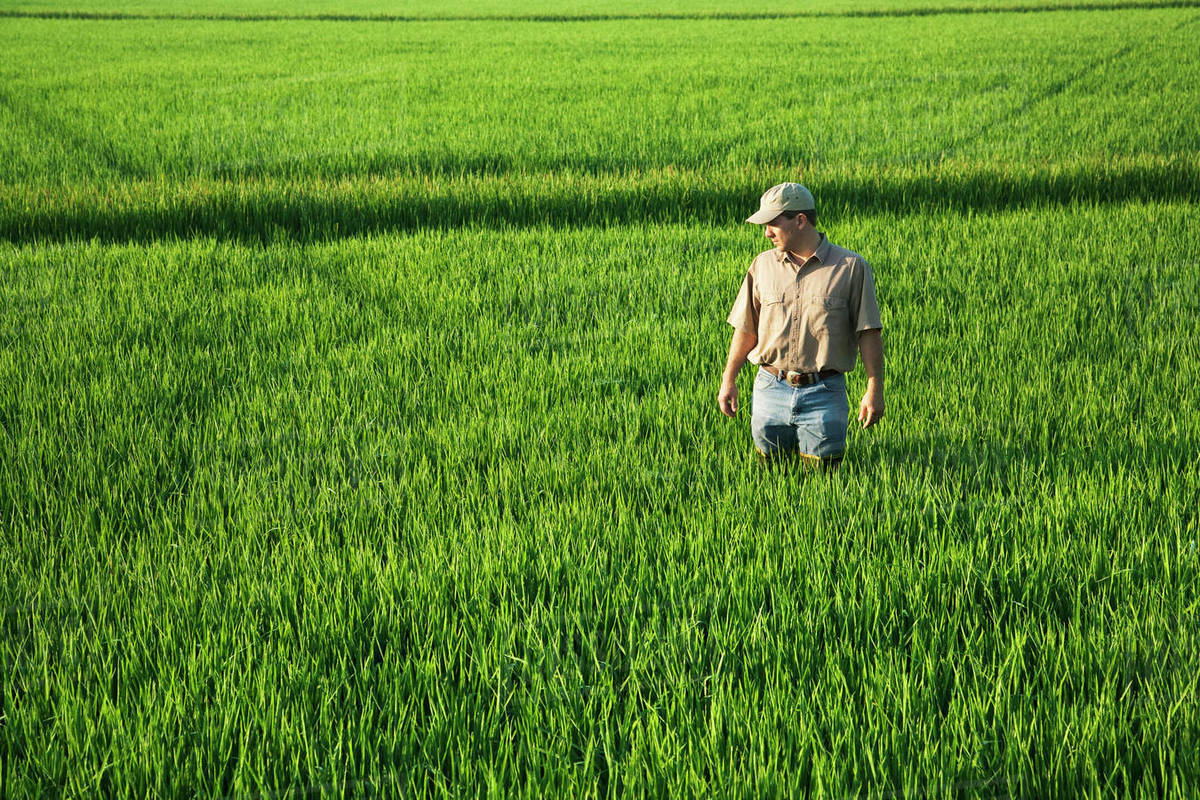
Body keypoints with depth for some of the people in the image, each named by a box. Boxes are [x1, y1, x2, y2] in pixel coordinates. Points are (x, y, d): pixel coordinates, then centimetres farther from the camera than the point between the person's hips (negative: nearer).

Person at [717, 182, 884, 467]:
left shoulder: (851, 267, -3)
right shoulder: (763, 265, 7)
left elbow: (868, 333, -4)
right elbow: (746, 328, 13)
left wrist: (874, 390, -9)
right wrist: (728, 380, 11)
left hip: (824, 394, -3)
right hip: (770, 389, 3)